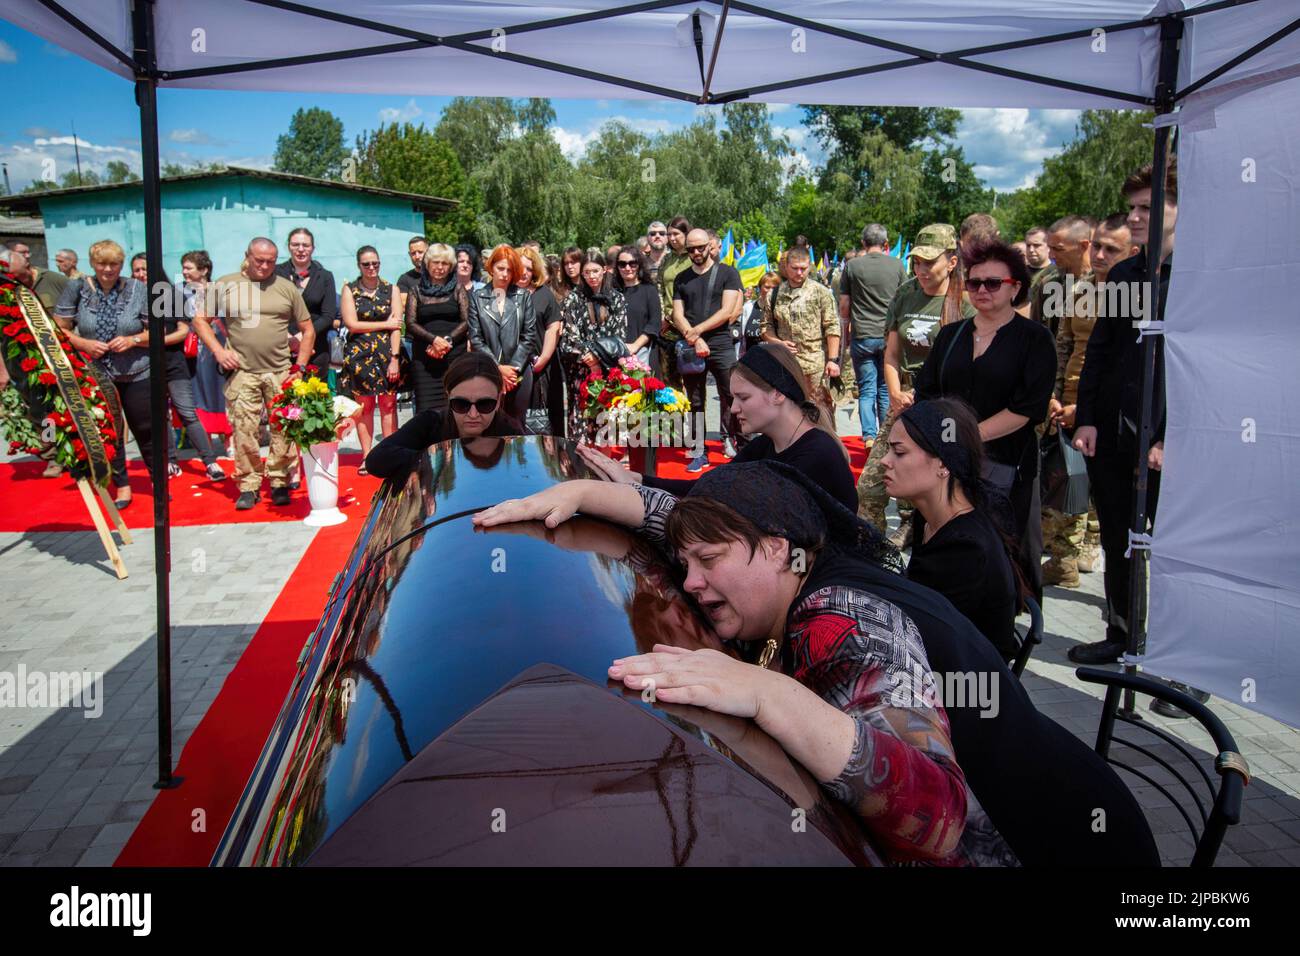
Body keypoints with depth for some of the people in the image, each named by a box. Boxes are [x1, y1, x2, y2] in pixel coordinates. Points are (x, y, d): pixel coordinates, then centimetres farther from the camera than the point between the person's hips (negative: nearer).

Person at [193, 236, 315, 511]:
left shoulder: (286, 287, 8)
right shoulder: (226, 285, 6)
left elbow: (307, 329, 12)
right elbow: (199, 319, 10)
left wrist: (299, 367, 5)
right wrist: (218, 351, -3)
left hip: (280, 374, 1)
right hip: (242, 373, -1)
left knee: (283, 431, 0)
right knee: (244, 432, -1)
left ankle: (280, 483, 13)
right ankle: (249, 486, 9)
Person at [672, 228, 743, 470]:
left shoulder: (727, 273, 4)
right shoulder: (681, 279, 14)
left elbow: (727, 311, -5)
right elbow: (677, 316, 7)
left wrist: (697, 330, -11)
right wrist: (694, 340, -10)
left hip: (721, 347, -3)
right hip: (690, 349, 3)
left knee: (730, 398, -5)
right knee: (695, 403, 6)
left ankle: (729, 439, 11)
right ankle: (699, 454, 11)